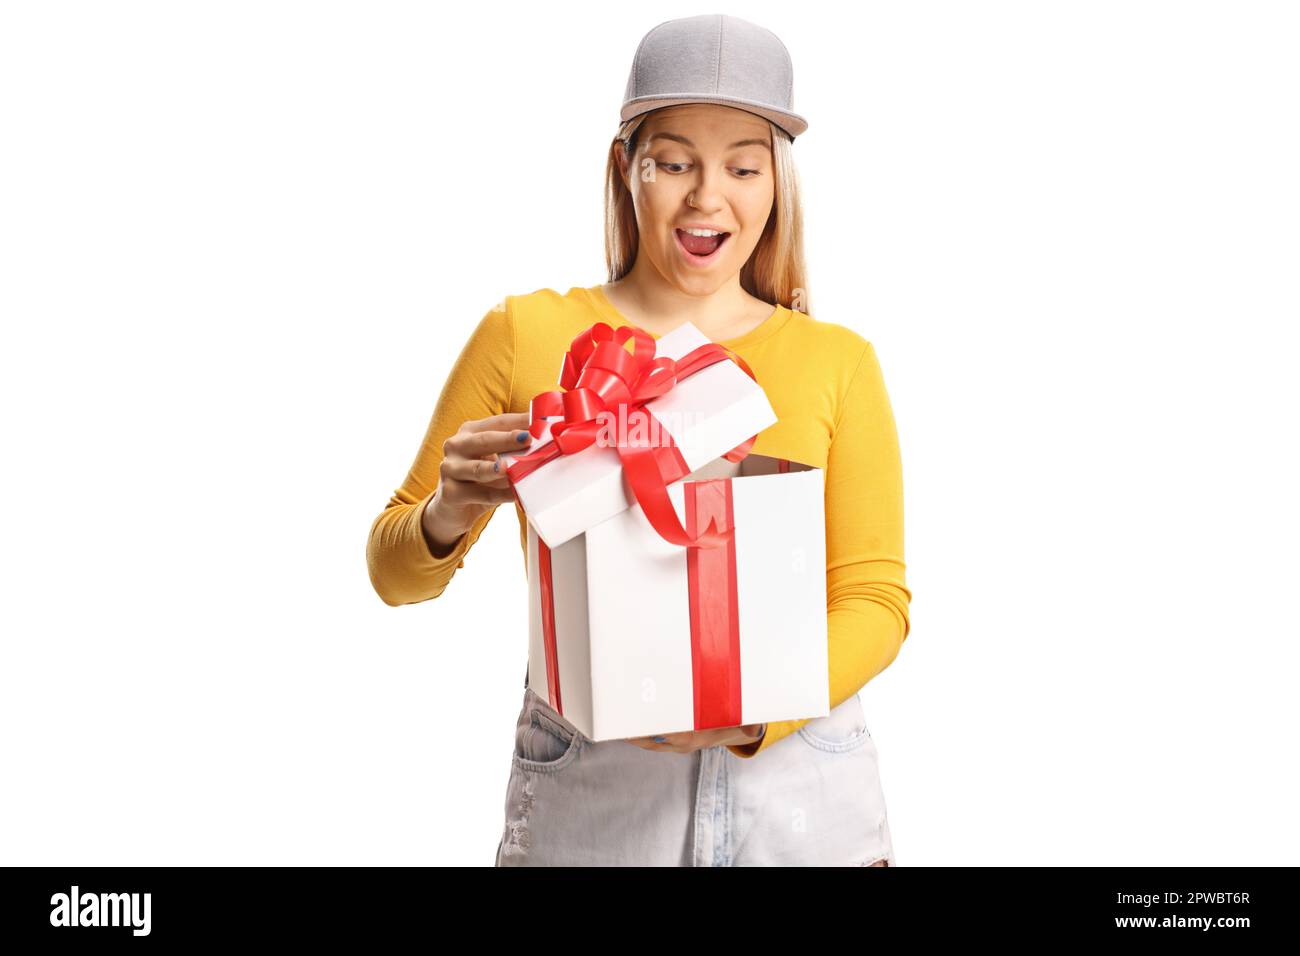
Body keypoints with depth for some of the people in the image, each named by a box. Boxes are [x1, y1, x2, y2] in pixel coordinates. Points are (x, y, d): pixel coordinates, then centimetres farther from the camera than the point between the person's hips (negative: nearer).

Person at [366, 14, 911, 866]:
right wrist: (450, 513, -18)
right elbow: (397, 573, 4)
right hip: (583, 795, 0)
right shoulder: (526, 336, -2)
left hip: (798, 790, 1)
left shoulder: (837, 363, 0)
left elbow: (876, 599, -1)